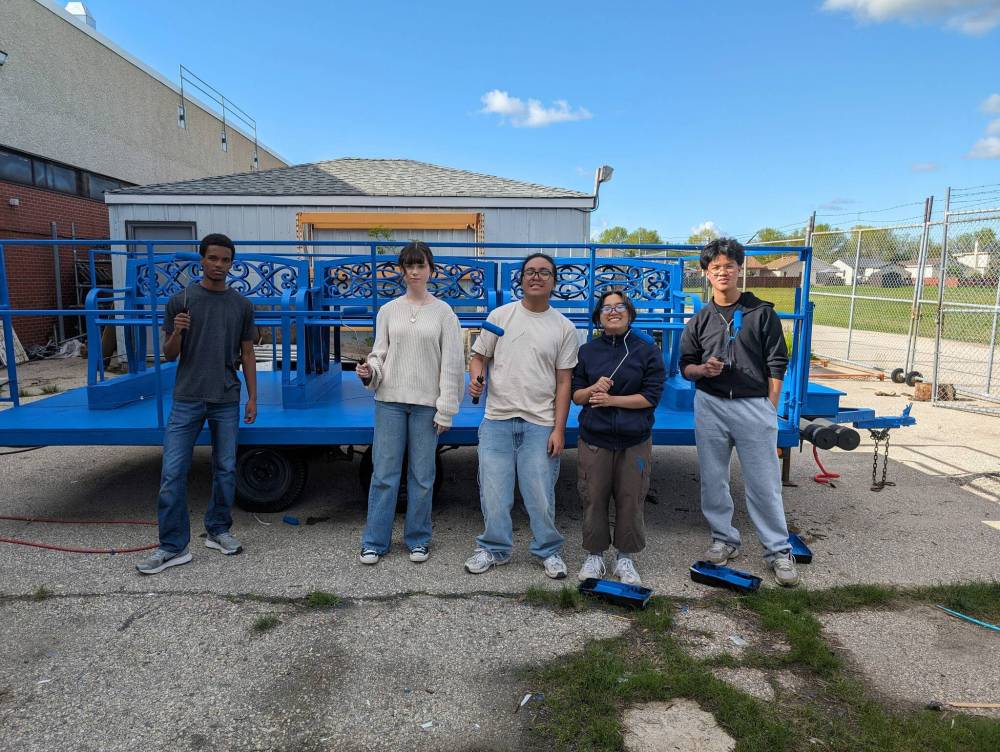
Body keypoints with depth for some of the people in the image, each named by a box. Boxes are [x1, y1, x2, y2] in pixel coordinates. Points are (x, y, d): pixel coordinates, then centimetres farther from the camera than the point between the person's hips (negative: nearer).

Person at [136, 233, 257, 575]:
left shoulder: (242, 305, 5)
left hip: (227, 401, 2)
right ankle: (173, 546, 7)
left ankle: (218, 530, 26)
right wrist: (177, 333, -18)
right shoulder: (181, 301, 0)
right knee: (173, 473, -2)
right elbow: (170, 355, 3)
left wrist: (252, 398, 4)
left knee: (225, 469, 9)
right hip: (187, 399, -1)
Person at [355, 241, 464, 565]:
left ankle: (418, 539, 22)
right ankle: (374, 541, 16)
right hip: (390, 400, 1)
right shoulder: (388, 310, 7)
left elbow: (451, 364, -1)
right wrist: (370, 371, -14)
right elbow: (380, 354, 9)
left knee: (422, 475, 6)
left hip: (426, 404, -1)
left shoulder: (443, 312, 1)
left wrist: (445, 410, -4)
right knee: (384, 474, 3)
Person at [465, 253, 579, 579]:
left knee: (541, 494, 3)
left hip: (540, 424, -1)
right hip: (497, 420, 1)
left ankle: (549, 550, 24)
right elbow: (479, 356, 10)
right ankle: (494, 548, 26)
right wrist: (476, 377, -15)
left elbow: (564, 382, 1)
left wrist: (558, 430, -4)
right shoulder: (500, 315, 5)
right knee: (493, 491, 7)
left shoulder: (564, 327, 3)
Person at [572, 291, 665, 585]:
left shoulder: (648, 351, 0)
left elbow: (651, 396, -6)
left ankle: (625, 558, 22)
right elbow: (575, 395, 8)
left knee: (630, 500, 5)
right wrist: (593, 389, -14)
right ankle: (594, 556, 22)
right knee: (593, 499, 5)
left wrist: (612, 399, -13)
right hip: (594, 439, 2)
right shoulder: (587, 351, 8)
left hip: (634, 441, -1)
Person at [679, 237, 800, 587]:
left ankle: (779, 551, 14)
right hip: (710, 406, 3)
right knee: (713, 479, 10)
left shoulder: (761, 313, 1)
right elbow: (685, 365, 11)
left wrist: (771, 409, -3)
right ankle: (724, 539, 26)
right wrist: (702, 369, -12)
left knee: (764, 483, 1)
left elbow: (776, 365, 1)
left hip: (754, 406, -3)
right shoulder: (699, 321, 7)